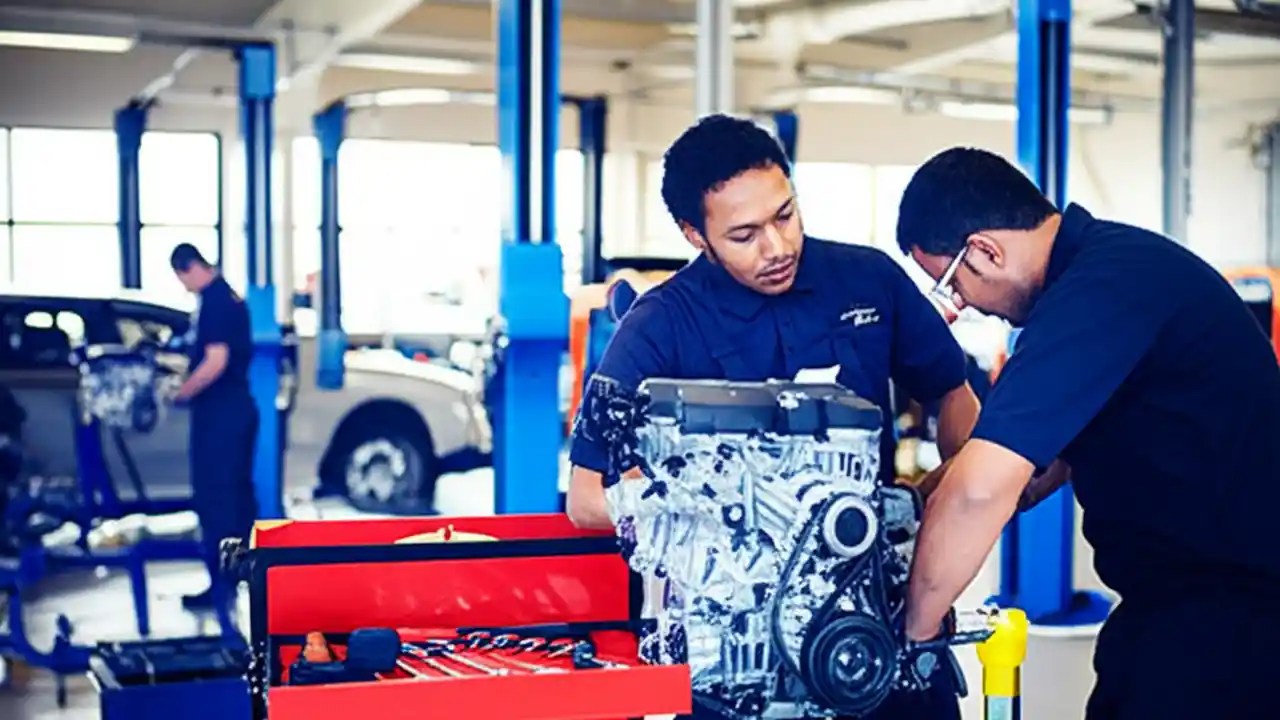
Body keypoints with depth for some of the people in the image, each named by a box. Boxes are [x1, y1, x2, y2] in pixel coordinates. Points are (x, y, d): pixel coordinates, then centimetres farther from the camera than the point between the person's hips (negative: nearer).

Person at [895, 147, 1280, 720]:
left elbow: (982, 486, -30)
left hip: (1233, 602, -9)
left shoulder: (1101, 287, -24)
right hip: (1184, 592, 9)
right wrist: (928, 511, 9)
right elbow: (1053, 455, 16)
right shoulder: (1105, 261, 8)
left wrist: (914, 627, -18)